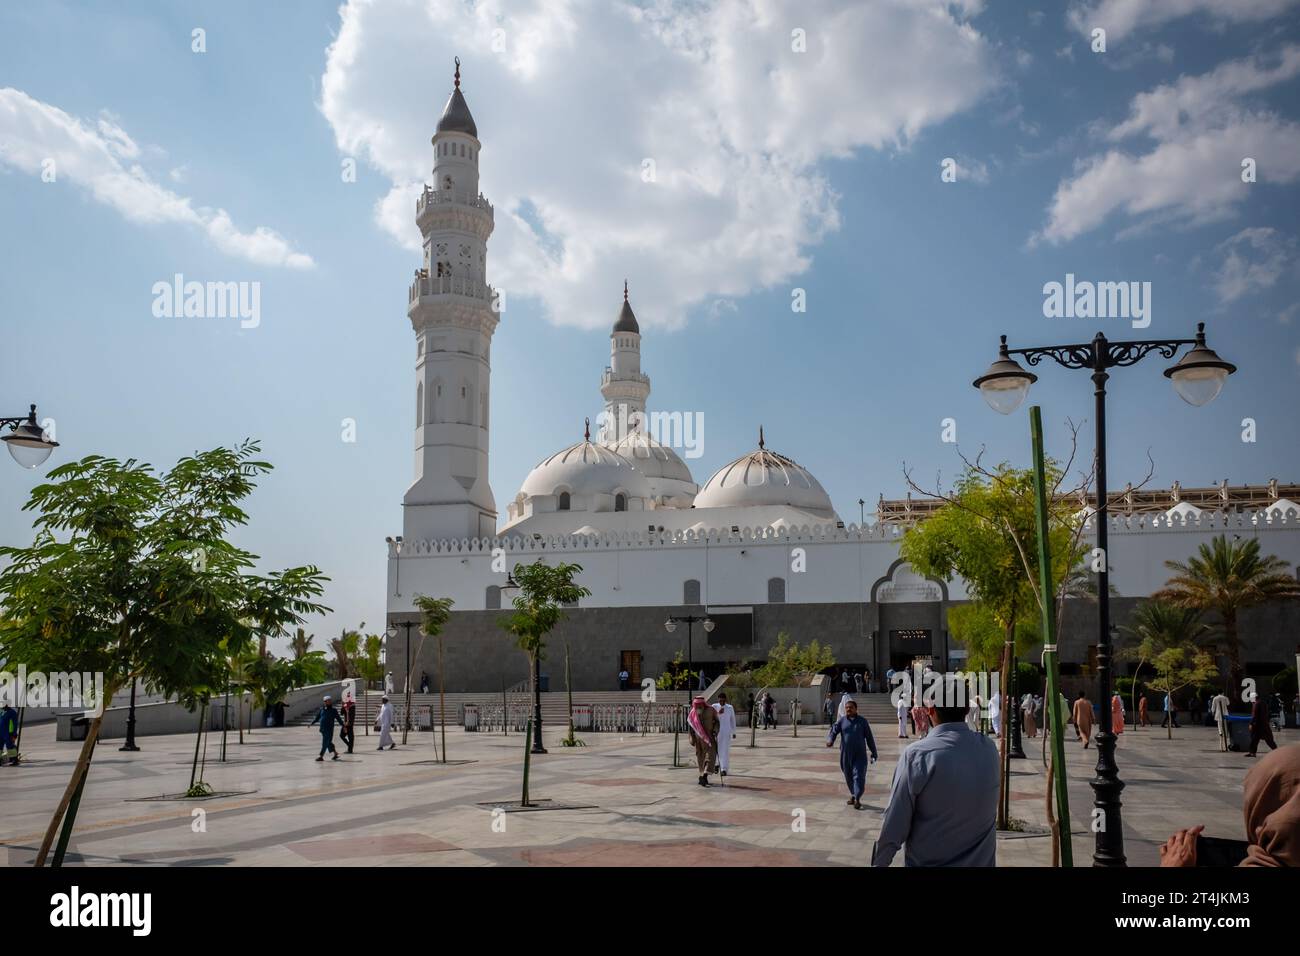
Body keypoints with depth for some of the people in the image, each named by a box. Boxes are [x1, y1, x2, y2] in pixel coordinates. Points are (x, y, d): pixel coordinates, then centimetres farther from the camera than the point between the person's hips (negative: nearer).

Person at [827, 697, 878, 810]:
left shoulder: (862, 721, 2)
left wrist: (874, 753, 7)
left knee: (859, 776, -10)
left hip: (860, 754, -2)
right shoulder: (841, 721, 3)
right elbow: (833, 731, -9)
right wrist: (830, 740, -32)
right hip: (846, 754, 2)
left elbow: (869, 738, 6)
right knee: (848, 776, 13)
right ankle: (853, 794, 33)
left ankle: (857, 798, -9)